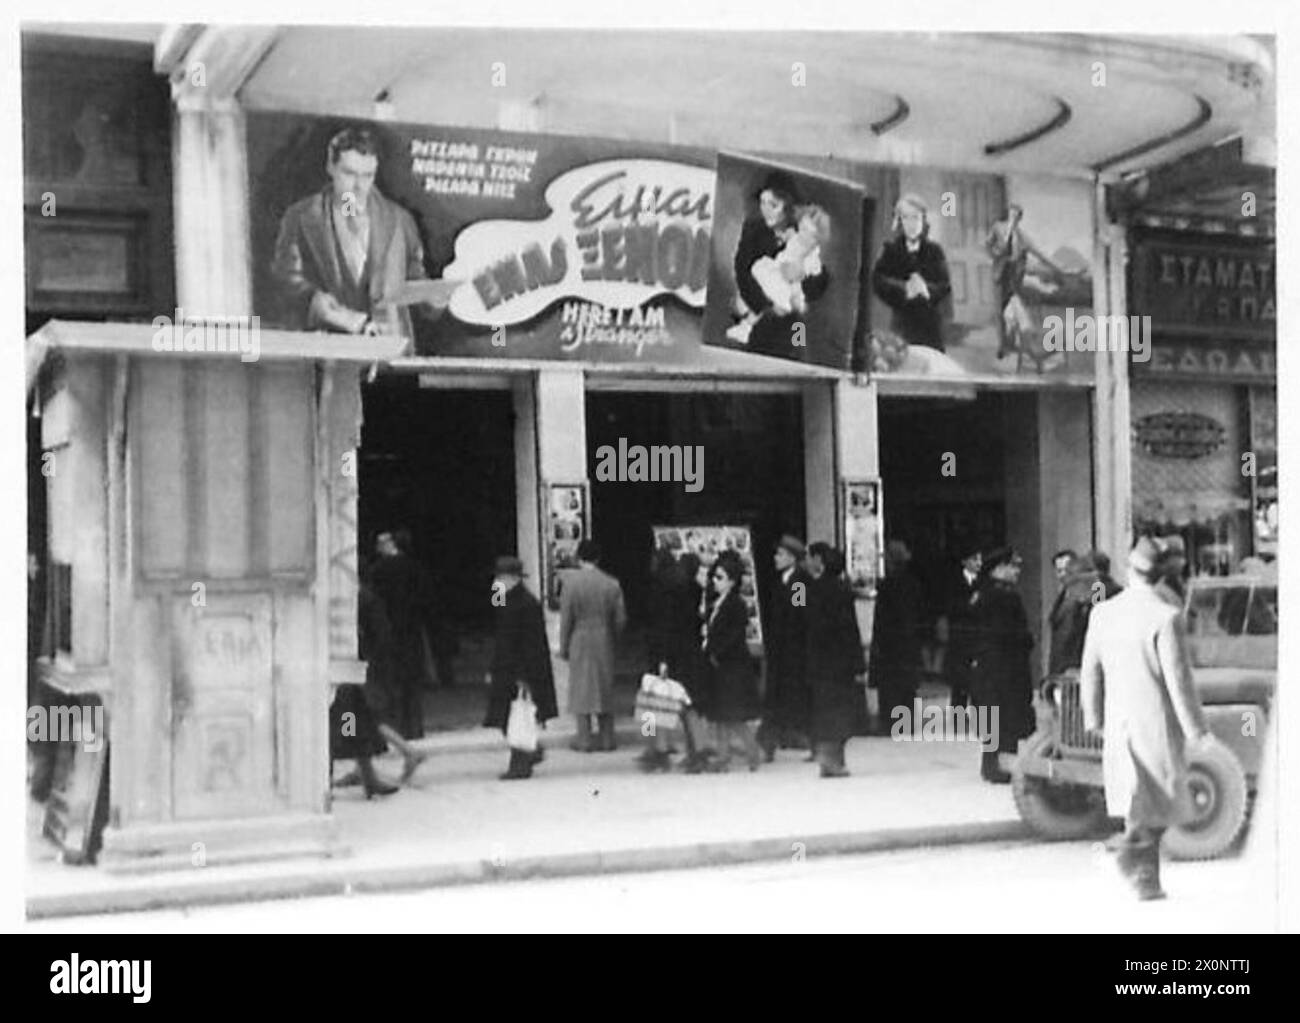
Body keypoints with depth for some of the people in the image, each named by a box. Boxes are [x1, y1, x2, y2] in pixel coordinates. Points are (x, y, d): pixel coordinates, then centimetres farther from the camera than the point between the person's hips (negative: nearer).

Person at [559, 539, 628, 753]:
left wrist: (563, 647, 0)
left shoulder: (571, 583, -10)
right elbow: (621, 618, 1)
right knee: (605, 687, 12)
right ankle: (607, 738, 15)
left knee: (581, 687, 5)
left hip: (580, 641, -3)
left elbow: (566, 619, -9)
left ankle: (584, 739, 5)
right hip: (604, 643, 3)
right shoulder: (611, 583, -1)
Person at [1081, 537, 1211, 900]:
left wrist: (1093, 718, 20)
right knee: (1161, 800, 5)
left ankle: (1146, 879, 16)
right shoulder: (1165, 617, -16)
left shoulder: (1102, 612, 2)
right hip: (1157, 723, -6)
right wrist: (1196, 729, -7)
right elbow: (1178, 680, -15)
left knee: (1136, 798, 14)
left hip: (1118, 723, 6)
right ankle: (1132, 852, -15)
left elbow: (1090, 672, 8)